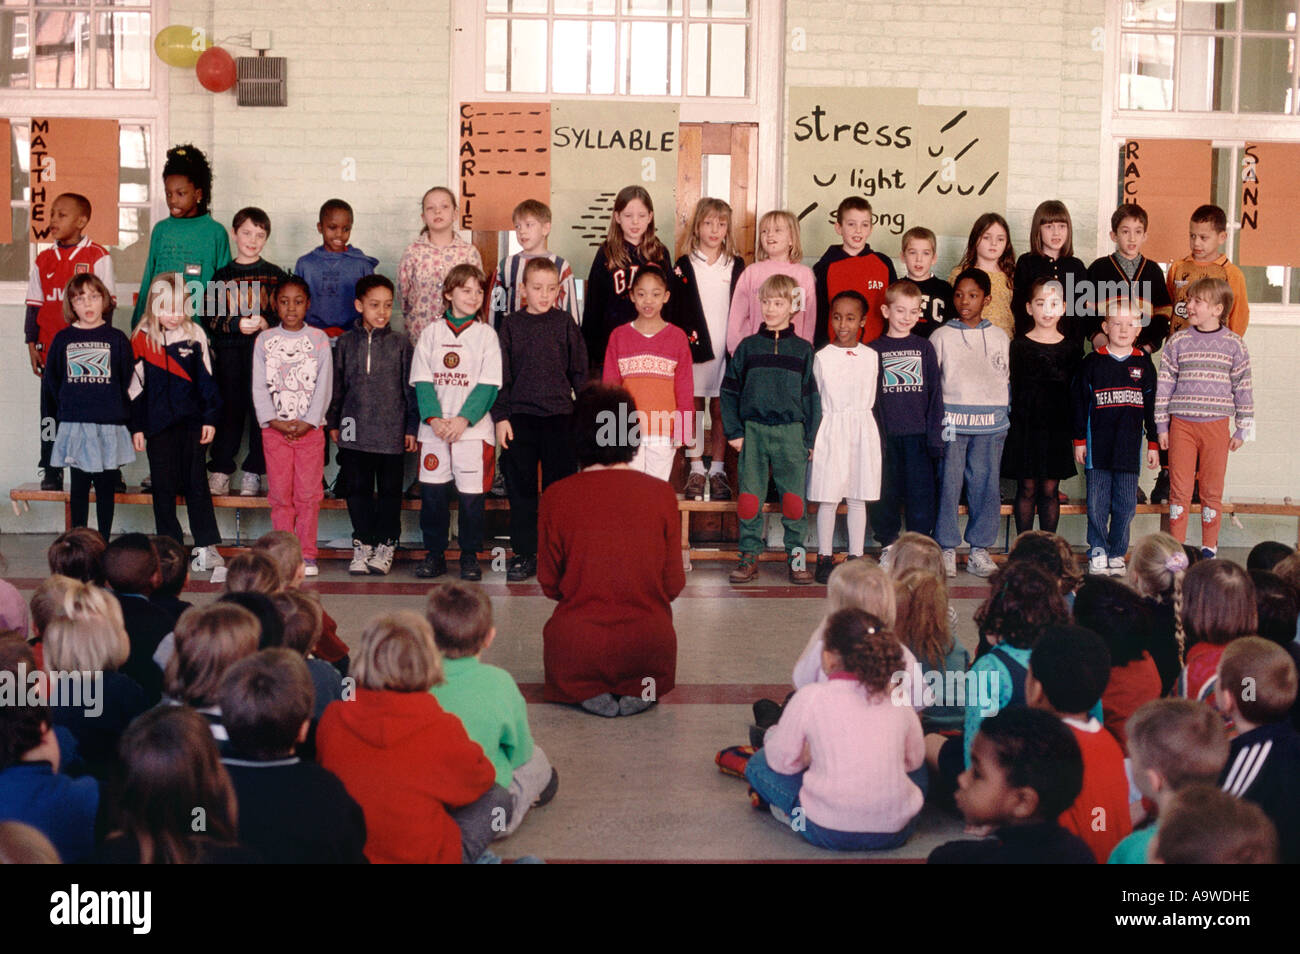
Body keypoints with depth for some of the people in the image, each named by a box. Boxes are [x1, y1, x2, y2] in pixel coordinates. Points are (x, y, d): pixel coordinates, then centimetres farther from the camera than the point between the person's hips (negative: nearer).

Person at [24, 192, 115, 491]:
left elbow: (105, 304, -2)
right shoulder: (43, 260, 11)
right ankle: (51, 472, 12)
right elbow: (34, 306, 14)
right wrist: (32, 344, 8)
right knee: (50, 409, 5)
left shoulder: (98, 256, -2)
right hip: (51, 351, 4)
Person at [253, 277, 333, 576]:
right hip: (274, 428, 1)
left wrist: (309, 421, -10)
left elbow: (324, 385, -1)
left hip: (310, 428, -1)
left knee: (309, 494, -1)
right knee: (280, 494, 2)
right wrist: (273, 420, -9)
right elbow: (259, 386, 3)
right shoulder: (265, 340, 6)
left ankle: (307, 554, 7)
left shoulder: (319, 339, 4)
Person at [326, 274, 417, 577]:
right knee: (357, 489, 6)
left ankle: (385, 544, 17)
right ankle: (362, 543, 17)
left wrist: (412, 427, 0)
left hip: (391, 431, -2)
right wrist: (333, 422, 11)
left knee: (390, 490, 5)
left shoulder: (400, 344, 1)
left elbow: (411, 388, 3)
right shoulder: (346, 343, 6)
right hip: (354, 431, 2)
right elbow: (337, 386, 12)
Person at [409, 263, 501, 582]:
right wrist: (433, 418, -12)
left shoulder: (486, 334, 3)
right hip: (434, 430, 2)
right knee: (432, 493, 3)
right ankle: (434, 553, 17)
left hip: (474, 430, -2)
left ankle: (470, 555, 14)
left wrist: (464, 419, -15)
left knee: (472, 494, 0)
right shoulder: (432, 332, 8)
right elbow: (422, 380, 3)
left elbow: (489, 384, -4)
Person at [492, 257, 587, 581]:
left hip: (560, 415, 0)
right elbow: (501, 375, 5)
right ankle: (525, 554, 13)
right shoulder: (511, 324, 5)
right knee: (521, 488, 4)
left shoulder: (565, 323, 4)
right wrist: (501, 416, -1)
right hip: (520, 416, 1)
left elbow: (580, 371, 7)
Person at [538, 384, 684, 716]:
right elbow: (674, 583, 2)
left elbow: (549, 584, 2)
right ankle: (638, 691, 4)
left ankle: (590, 693, 3)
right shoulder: (661, 493, -4)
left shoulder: (556, 497, -6)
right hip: (648, 648, 1)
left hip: (576, 651, -1)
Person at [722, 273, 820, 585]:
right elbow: (729, 391, 10)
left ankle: (796, 556, 9)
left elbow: (811, 396, 9)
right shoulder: (748, 346, 8)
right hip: (753, 430, 1)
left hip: (791, 431, -1)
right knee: (749, 496, 1)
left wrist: (810, 438, 3)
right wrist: (734, 431, 1)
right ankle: (750, 556, 10)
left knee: (793, 497, -2)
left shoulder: (803, 349, 7)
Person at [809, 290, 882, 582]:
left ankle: (856, 557, 12)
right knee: (827, 498, -1)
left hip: (862, 430, 2)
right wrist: (812, 438, 0)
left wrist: (858, 422, 5)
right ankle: (824, 558, 7)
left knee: (858, 498, 6)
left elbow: (871, 399, 11)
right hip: (830, 429, -2)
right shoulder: (822, 357, 1)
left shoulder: (871, 357, 5)